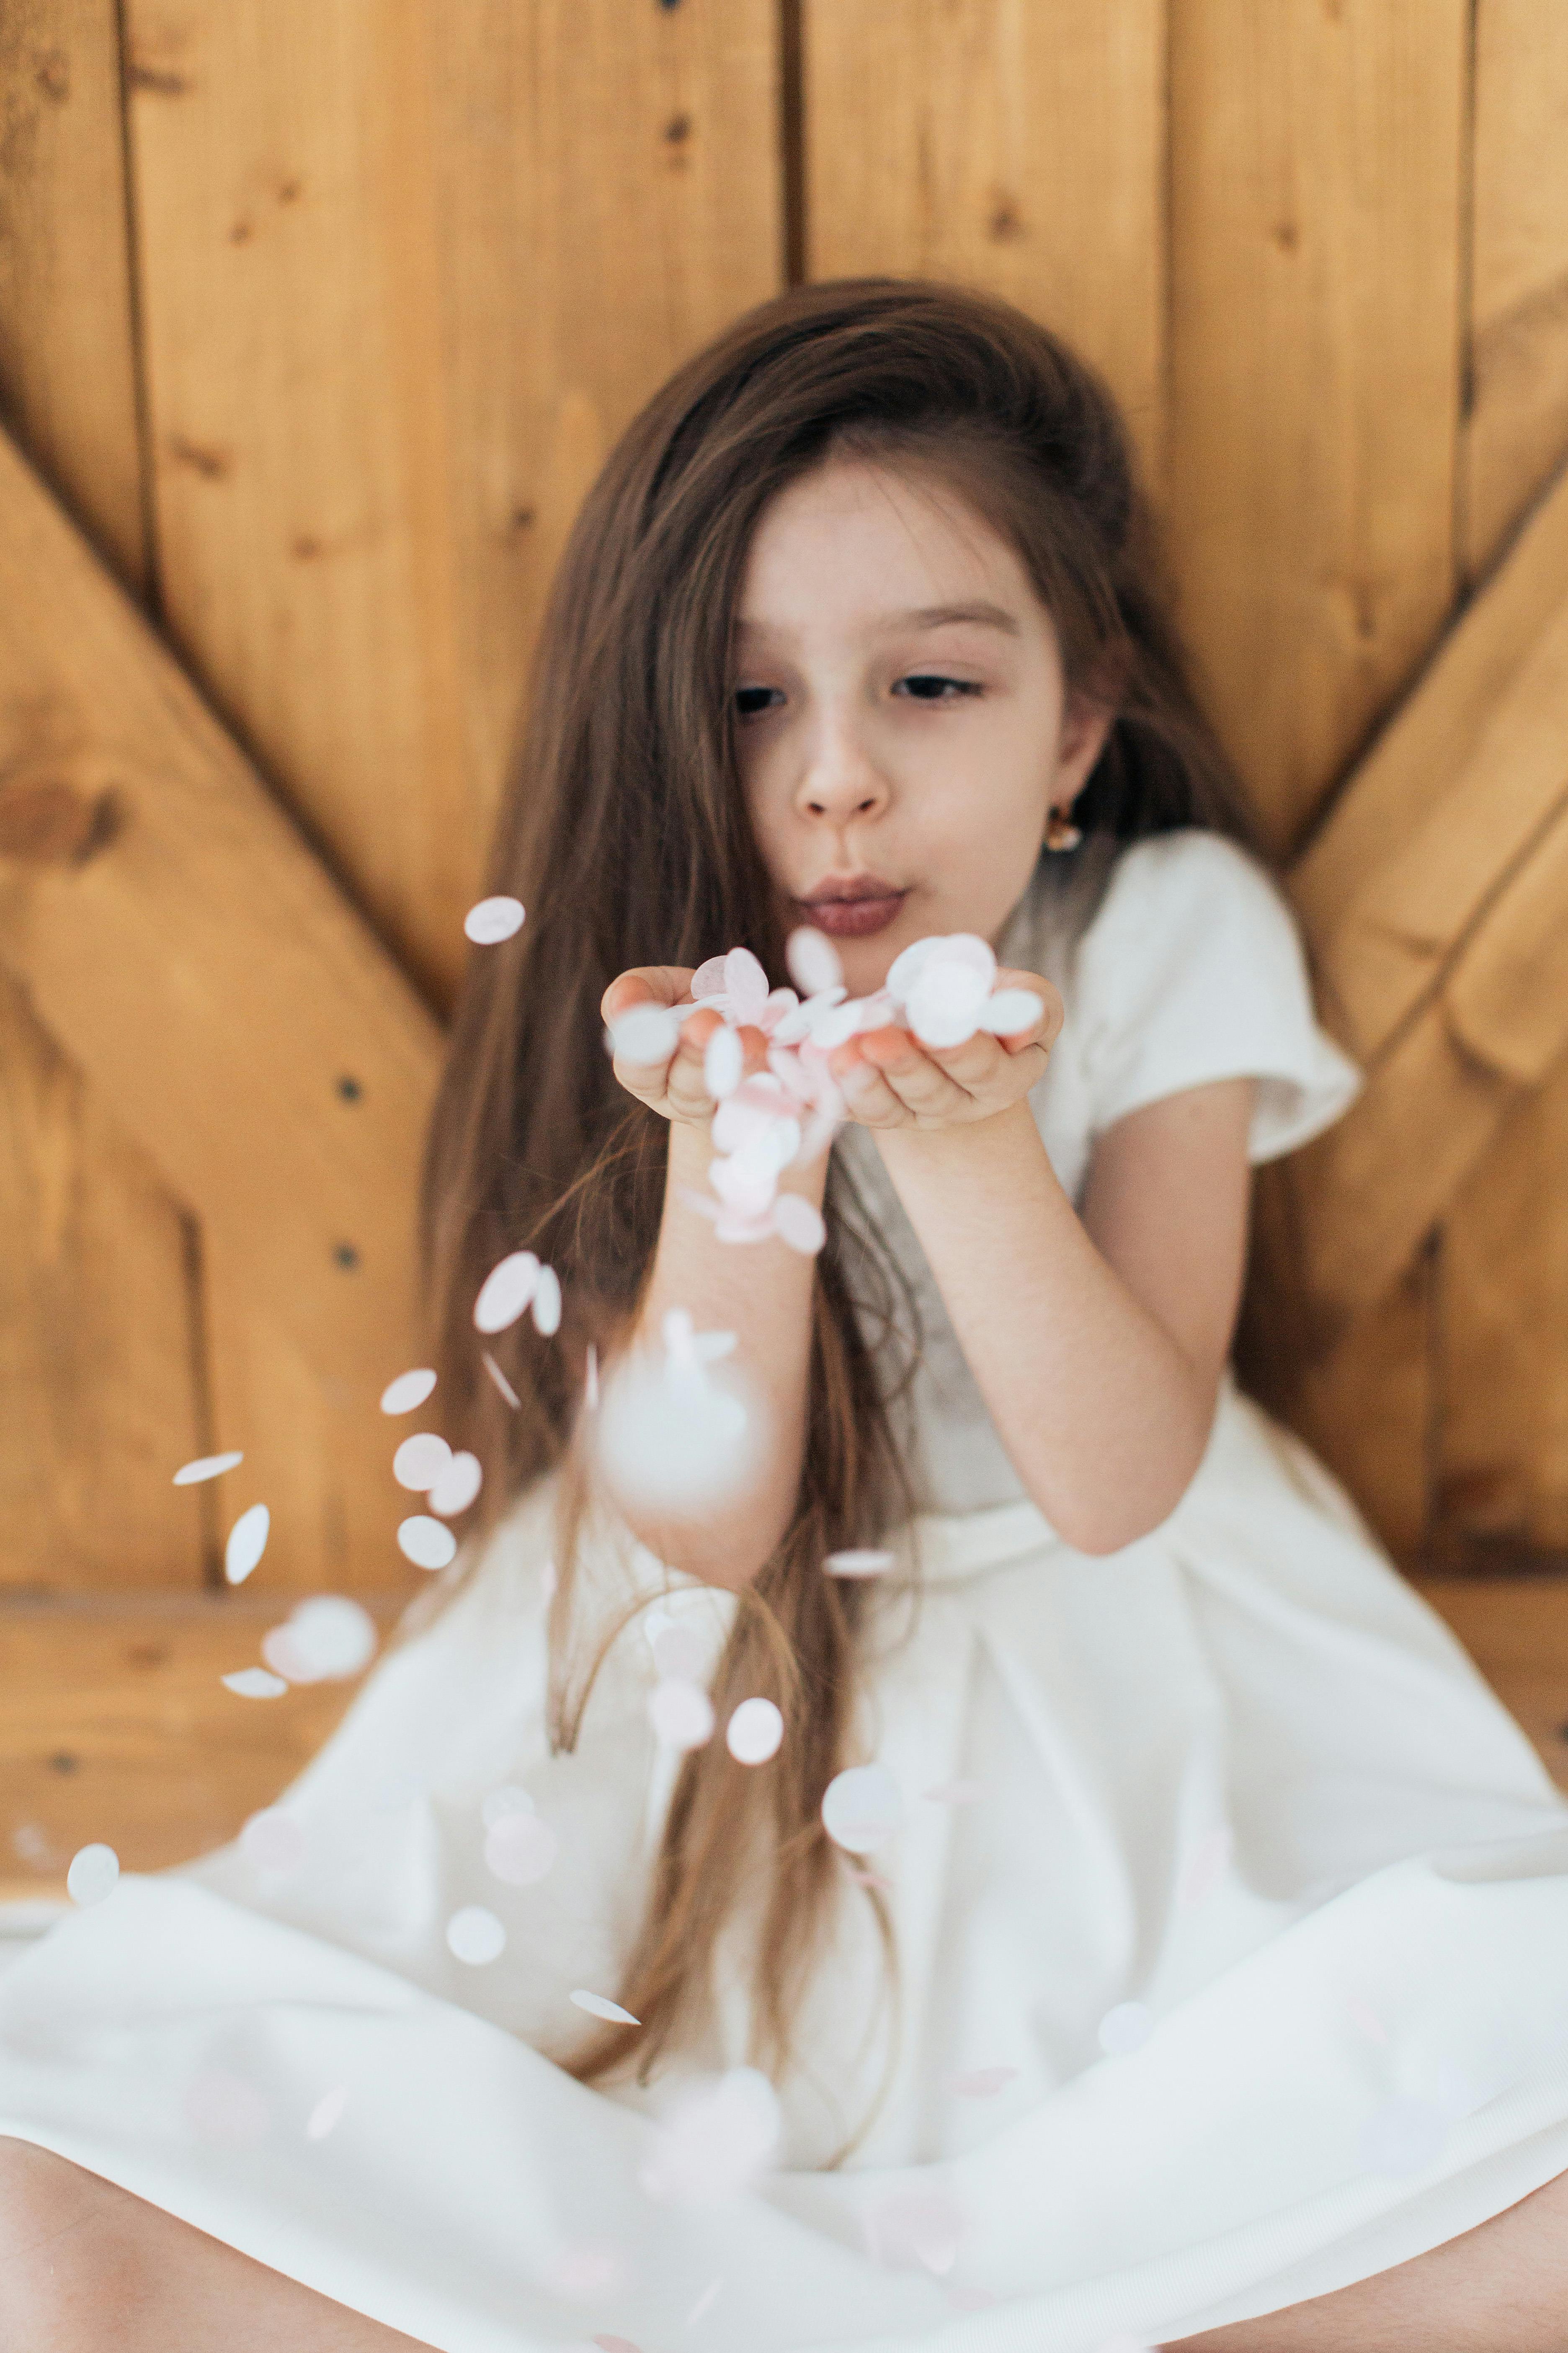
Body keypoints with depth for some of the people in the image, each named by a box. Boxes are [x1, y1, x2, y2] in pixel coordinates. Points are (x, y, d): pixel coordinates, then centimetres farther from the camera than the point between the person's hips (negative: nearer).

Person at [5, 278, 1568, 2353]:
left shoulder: (1172, 935, -9)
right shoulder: (658, 1007, -8)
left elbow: (1115, 1485, -14)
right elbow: (696, 1524, -14)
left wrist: (970, 1137, -31)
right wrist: (742, 1144, -30)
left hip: (1109, 1692, 1)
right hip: (683, 1715, 0)